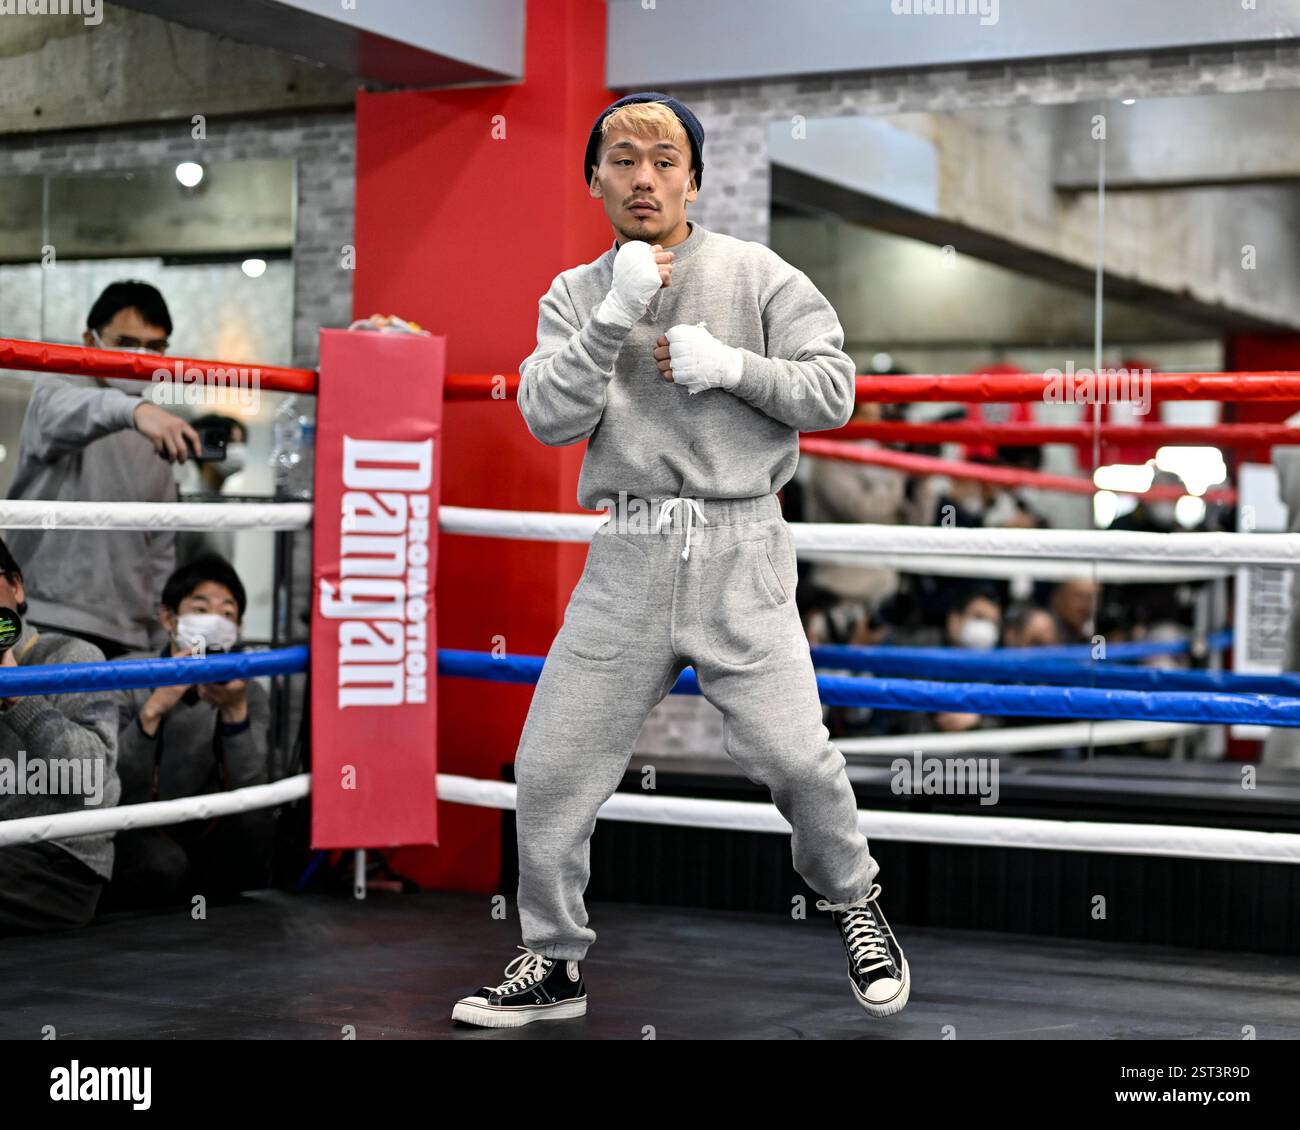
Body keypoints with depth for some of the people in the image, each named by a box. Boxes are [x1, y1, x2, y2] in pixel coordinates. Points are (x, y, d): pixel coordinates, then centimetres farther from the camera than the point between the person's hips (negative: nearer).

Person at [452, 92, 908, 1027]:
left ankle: (854, 902, 24)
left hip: (739, 553, -2)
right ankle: (553, 963, 20)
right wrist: (615, 316, -14)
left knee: (794, 756, -7)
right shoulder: (574, 296, 10)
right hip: (626, 562, 3)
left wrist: (731, 364, -14)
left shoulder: (755, 274, 3)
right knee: (551, 771, 1)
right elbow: (550, 419, -4)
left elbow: (833, 390, 0)